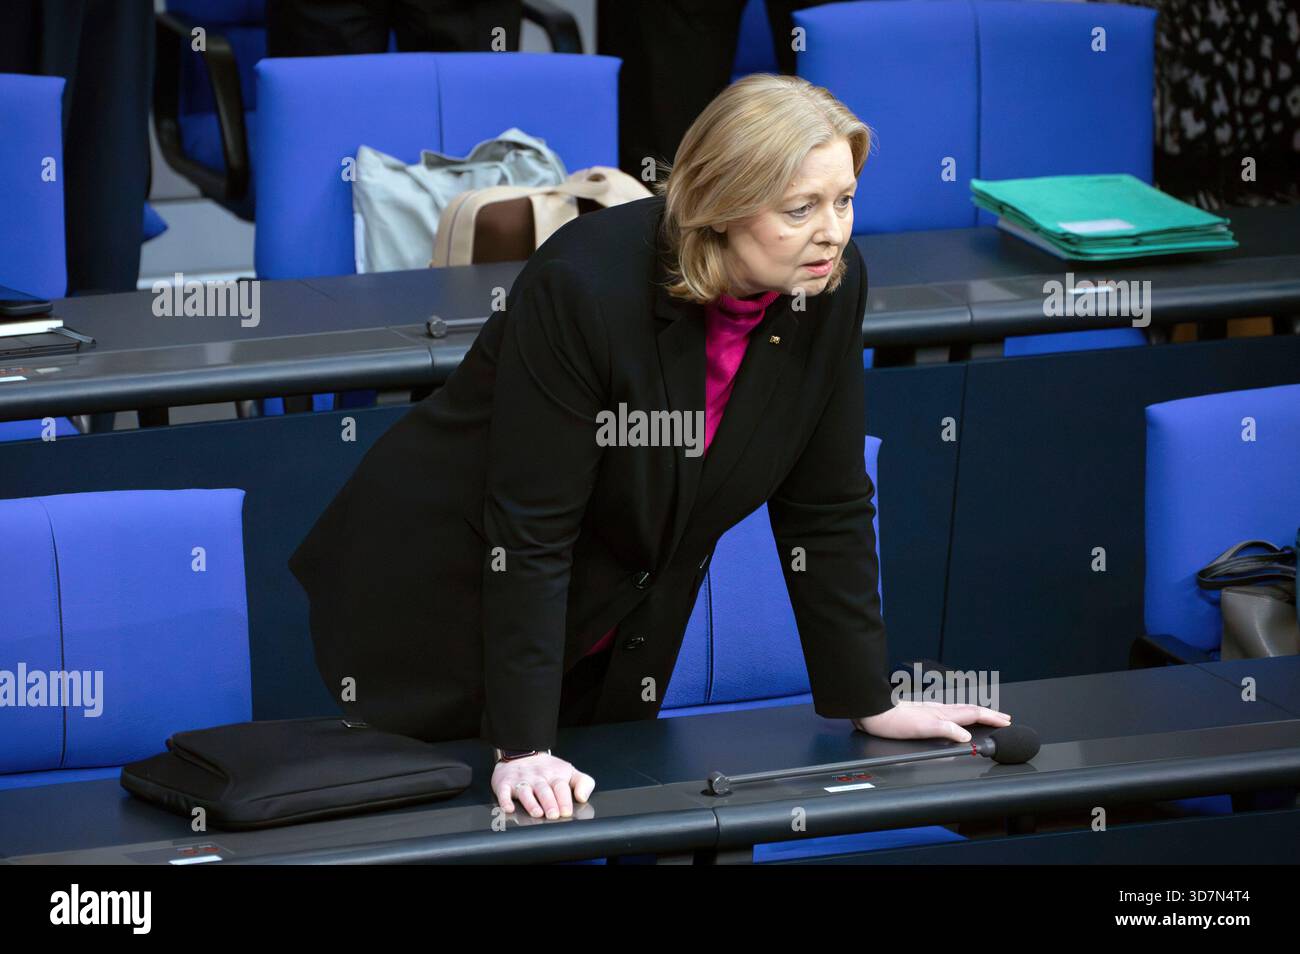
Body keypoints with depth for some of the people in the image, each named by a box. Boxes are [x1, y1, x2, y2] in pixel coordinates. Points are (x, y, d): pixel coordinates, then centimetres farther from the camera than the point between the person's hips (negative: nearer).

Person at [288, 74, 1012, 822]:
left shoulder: (831, 285, -14)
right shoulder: (584, 285, -30)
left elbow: (826, 508, -4)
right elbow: (529, 530, -28)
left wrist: (871, 704, -3)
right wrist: (523, 750, -30)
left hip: (615, 638, 5)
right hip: (432, 599, -5)